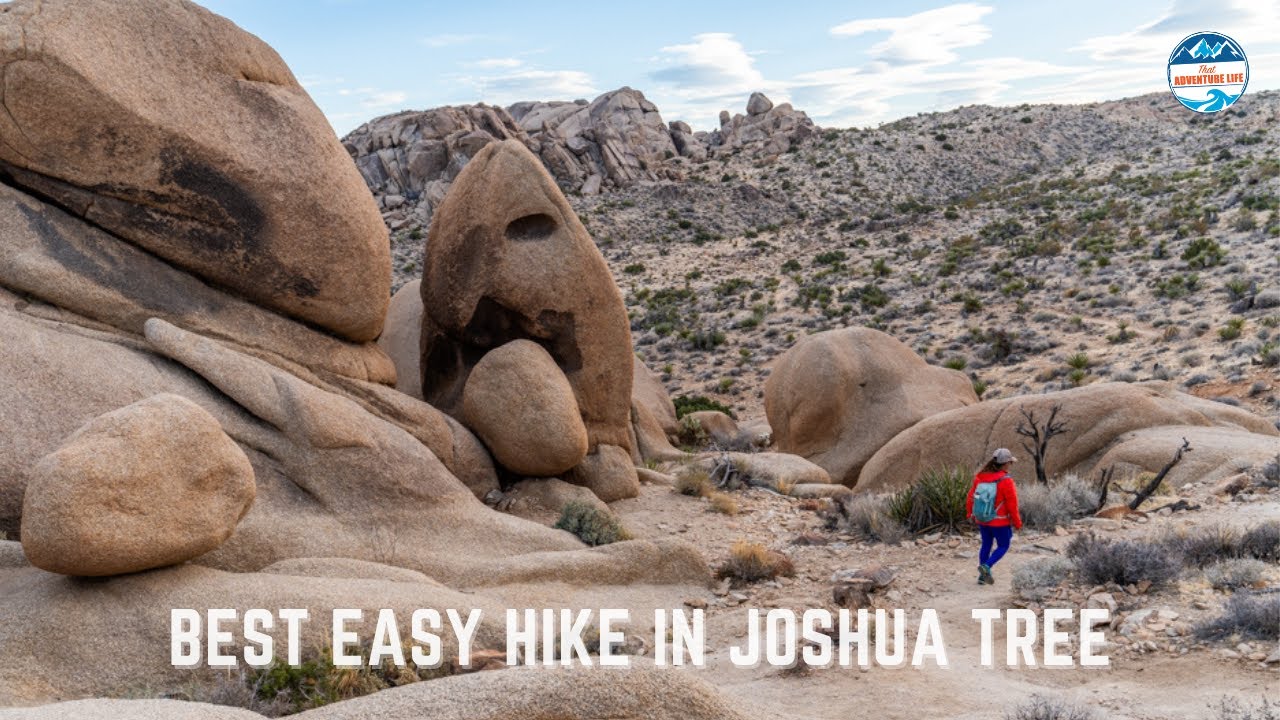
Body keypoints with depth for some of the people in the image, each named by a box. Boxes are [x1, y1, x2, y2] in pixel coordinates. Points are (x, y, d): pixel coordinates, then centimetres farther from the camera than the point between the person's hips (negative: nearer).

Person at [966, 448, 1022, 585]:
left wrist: (971, 514, 21)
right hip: (1000, 522, -5)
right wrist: (1017, 522, -3)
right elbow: (1012, 505, -17)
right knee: (1003, 546, 12)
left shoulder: (980, 477, -4)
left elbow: (971, 496, 6)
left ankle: (982, 576, 22)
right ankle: (986, 566, -9)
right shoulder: (1006, 481, -22)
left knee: (986, 545, 19)